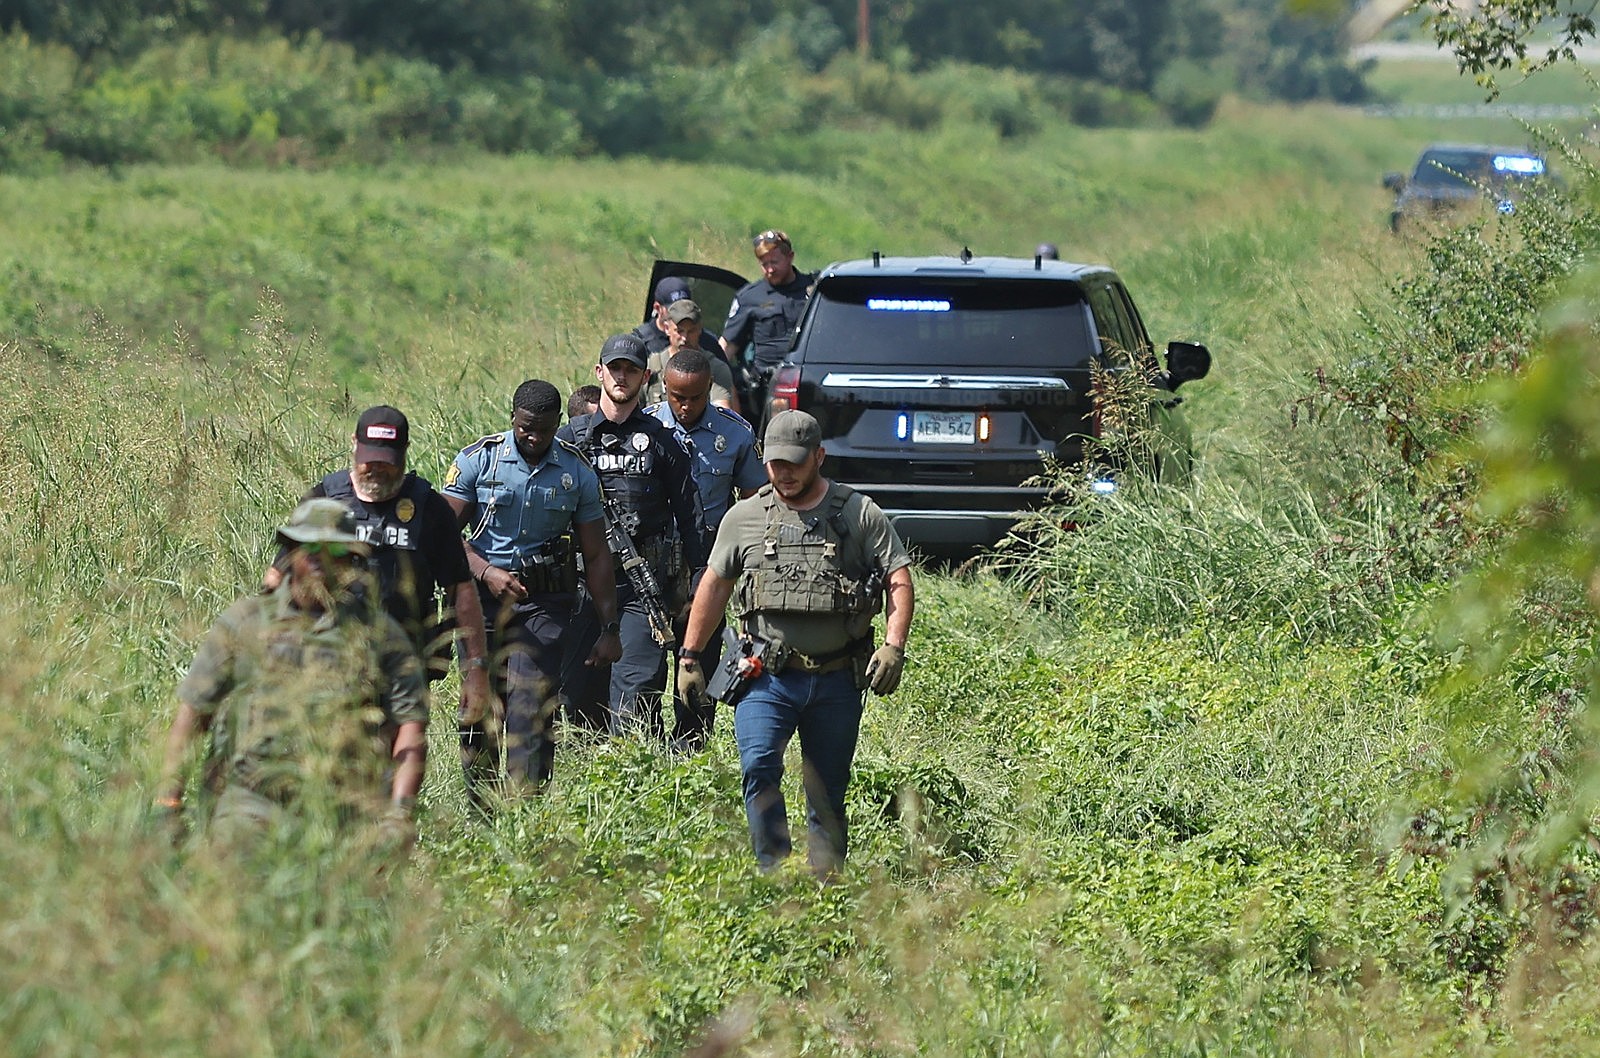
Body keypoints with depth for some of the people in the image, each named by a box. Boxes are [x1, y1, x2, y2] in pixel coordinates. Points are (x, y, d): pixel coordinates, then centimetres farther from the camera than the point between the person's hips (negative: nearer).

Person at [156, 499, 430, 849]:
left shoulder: (379, 630, 16)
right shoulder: (244, 621, 16)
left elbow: (410, 725, 10)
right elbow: (192, 711, 15)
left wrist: (399, 811, -3)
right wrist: (168, 800, 7)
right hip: (255, 803, 0)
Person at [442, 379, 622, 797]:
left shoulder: (577, 473, 4)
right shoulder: (477, 460, -1)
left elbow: (596, 556, 8)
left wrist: (609, 627, 5)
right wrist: (486, 572, -19)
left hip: (546, 602, 0)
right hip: (483, 597, 0)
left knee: (532, 707, -12)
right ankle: (479, 813, 11)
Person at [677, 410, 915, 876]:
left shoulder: (860, 515, 1)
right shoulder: (744, 518, 6)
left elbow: (899, 581, 0)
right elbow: (714, 585, 14)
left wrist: (894, 646, -14)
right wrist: (689, 656, 13)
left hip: (836, 682, 0)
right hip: (767, 679, 0)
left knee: (827, 793, 6)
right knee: (759, 768, -21)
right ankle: (774, 873, -18)